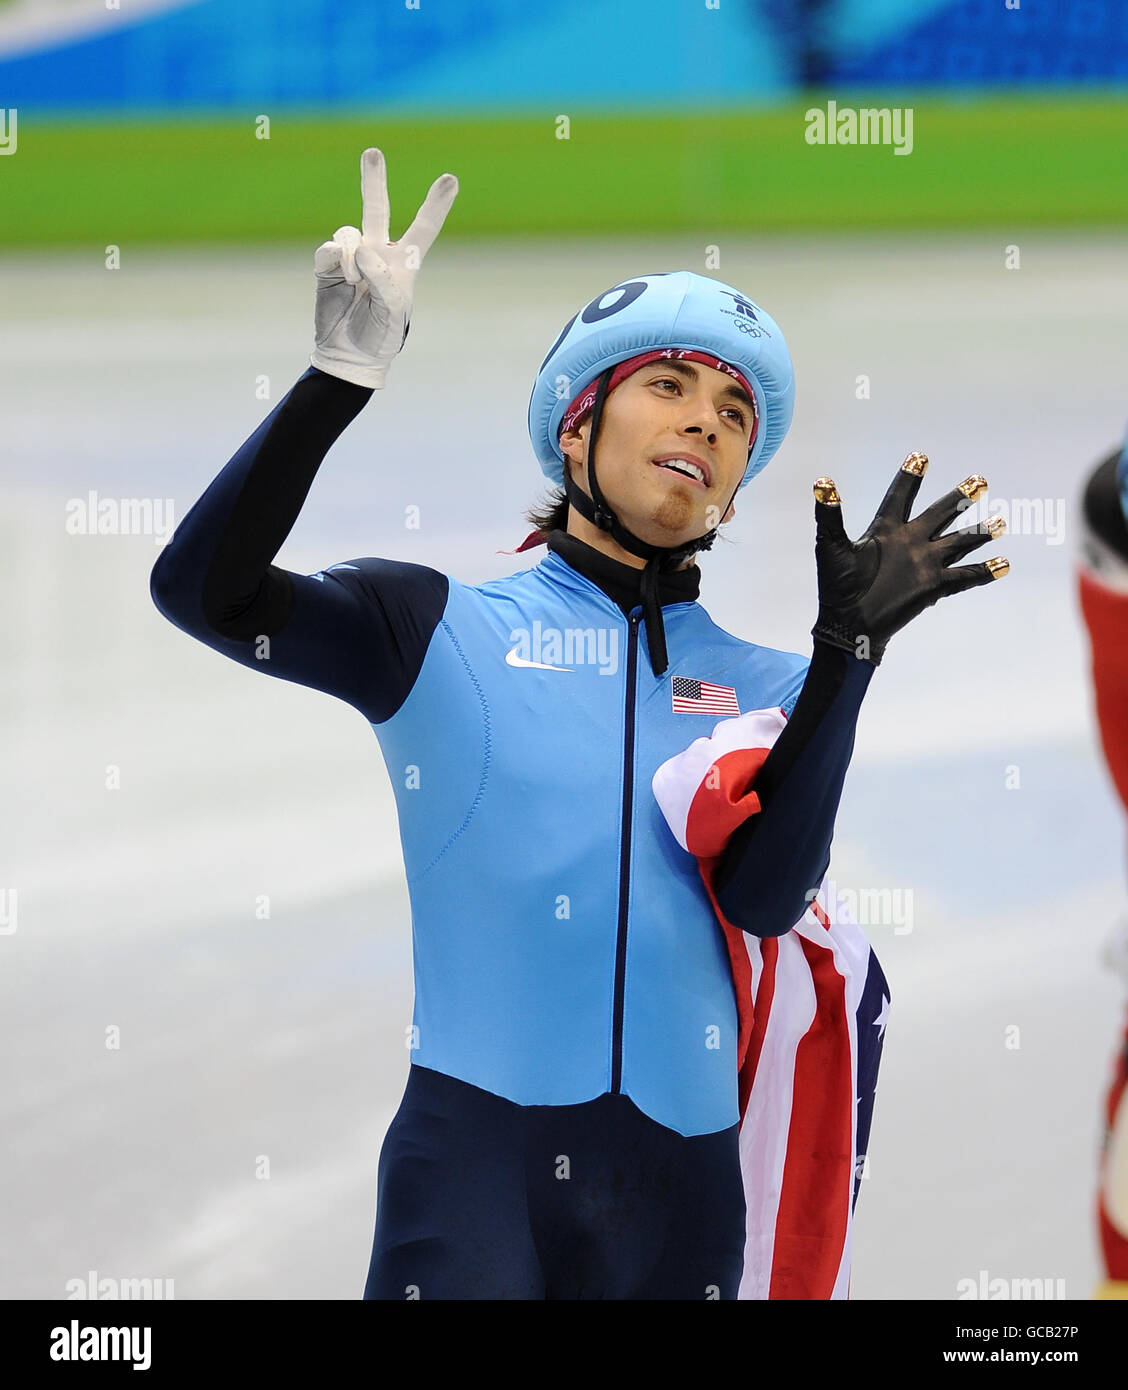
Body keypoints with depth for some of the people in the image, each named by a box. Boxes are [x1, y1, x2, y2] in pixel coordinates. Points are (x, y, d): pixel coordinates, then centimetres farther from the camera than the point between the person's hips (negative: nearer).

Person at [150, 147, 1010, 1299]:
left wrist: (850, 644, -11)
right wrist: (341, 377, -18)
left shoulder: (769, 687, 13)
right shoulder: (445, 629, 6)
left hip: (679, 1168, 3)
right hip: (473, 1140, -3)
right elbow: (205, 587, -8)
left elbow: (764, 898, -5)